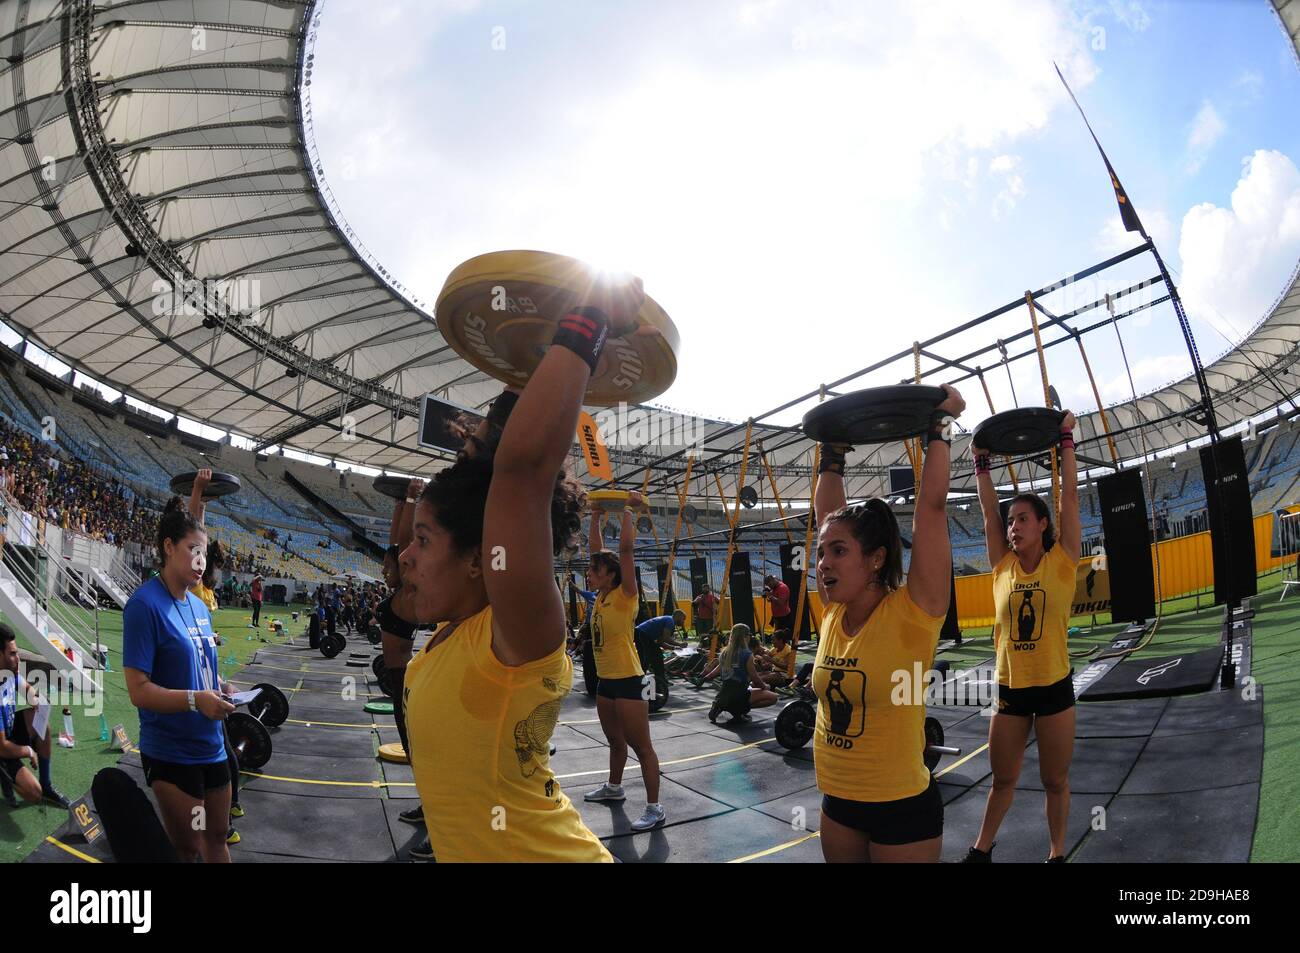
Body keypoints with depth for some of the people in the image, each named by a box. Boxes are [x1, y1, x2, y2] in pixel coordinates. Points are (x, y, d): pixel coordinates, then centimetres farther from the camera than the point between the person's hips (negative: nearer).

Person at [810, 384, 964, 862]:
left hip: (902, 807, -6)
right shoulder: (834, 613, -1)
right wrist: (832, 455, 9)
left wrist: (939, 426, -10)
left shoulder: (912, 612, -15)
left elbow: (931, 505, -17)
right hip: (838, 804, 6)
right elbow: (826, 517, 8)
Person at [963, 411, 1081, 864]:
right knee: (1002, 779, 15)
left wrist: (1066, 440, -6)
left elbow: (1070, 495, -7)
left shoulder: (1061, 561, -5)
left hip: (1054, 689, -2)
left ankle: (1057, 853, 30)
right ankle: (981, 848, 31)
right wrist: (982, 462, 4)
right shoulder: (1003, 566, 2)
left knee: (1055, 781, 12)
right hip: (1010, 689, 3)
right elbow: (989, 511, 4)